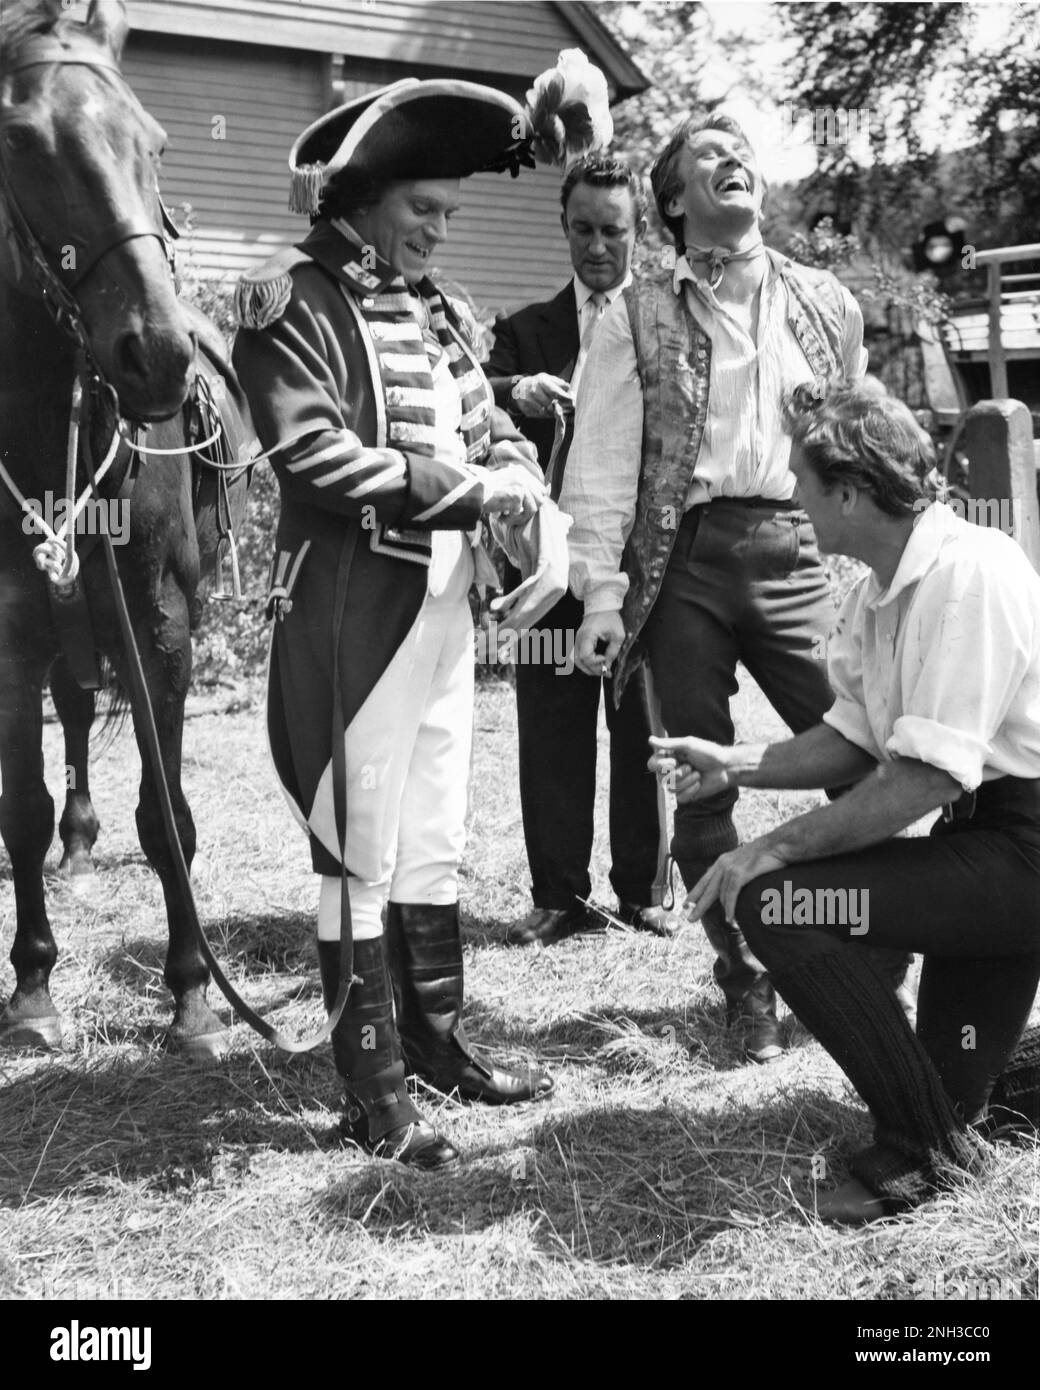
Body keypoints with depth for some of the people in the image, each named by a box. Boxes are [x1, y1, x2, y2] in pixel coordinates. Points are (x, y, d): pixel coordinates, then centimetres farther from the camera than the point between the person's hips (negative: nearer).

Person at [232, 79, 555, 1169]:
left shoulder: (428, 308, 17)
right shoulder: (294, 302, -8)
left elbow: (489, 428, 19)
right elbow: (314, 456, -18)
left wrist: (520, 479, -4)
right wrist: (465, 489, -18)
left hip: (446, 599, 8)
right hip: (352, 605, -8)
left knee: (434, 841, 16)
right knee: (360, 854, -1)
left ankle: (436, 1040, 29)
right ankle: (374, 1090, 8)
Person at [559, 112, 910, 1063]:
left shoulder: (828, 304, 13)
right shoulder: (641, 316, 5)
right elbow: (604, 463, 0)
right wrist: (602, 595, -8)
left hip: (801, 554, 2)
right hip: (688, 558, -1)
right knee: (702, 787, 4)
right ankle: (746, 981, 21)